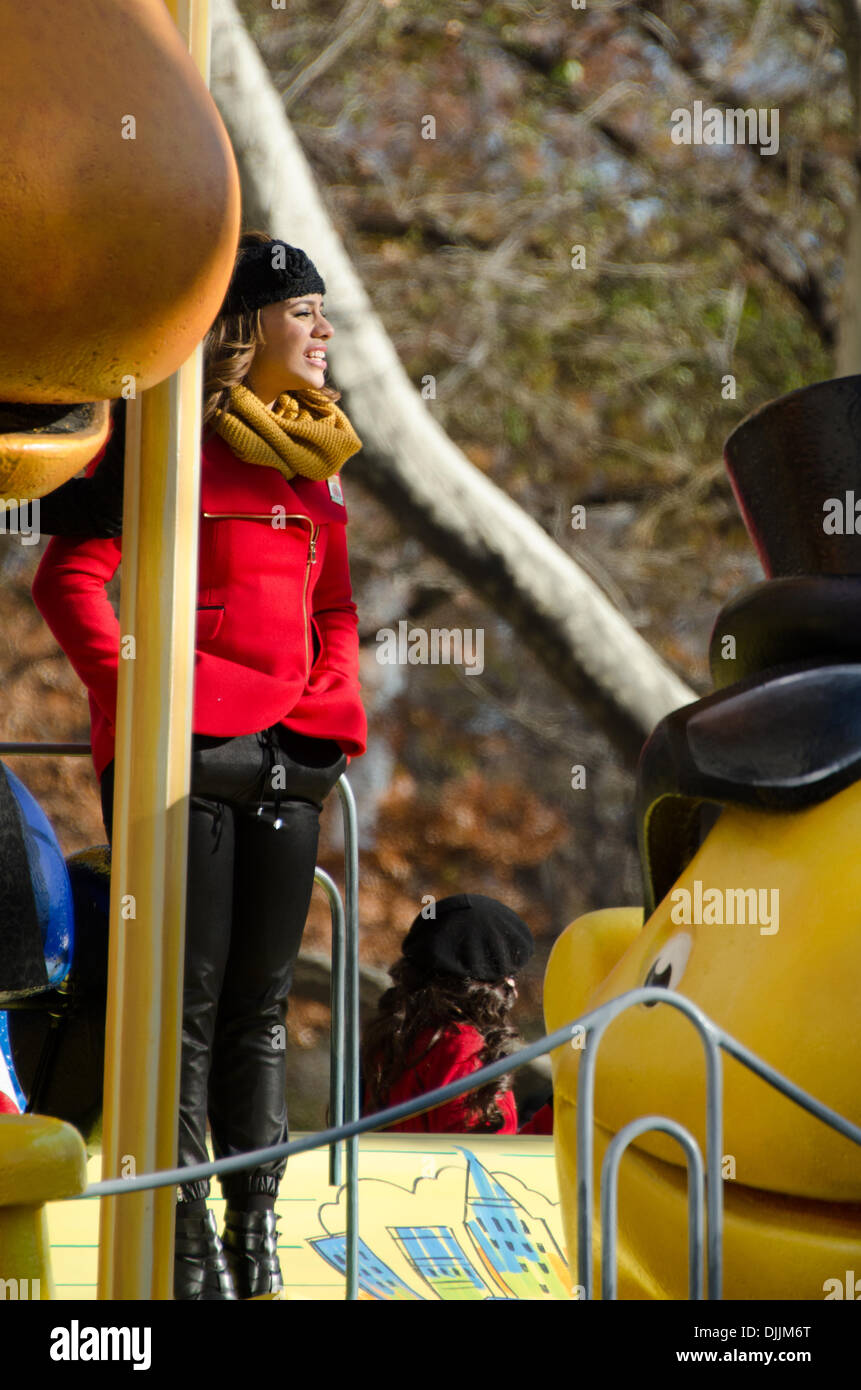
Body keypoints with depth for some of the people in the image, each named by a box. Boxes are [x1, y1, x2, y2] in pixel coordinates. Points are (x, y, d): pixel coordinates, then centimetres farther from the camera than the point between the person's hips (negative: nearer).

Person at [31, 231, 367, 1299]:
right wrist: (134, 696, -15)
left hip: (289, 761, 7)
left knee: (260, 1007, 8)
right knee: (186, 1001, -5)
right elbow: (68, 579, -8)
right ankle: (188, 1250, -2)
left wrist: (334, 710, 11)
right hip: (184, 757, -7)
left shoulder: (311, 457, 18)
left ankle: (256, 1236, 13)